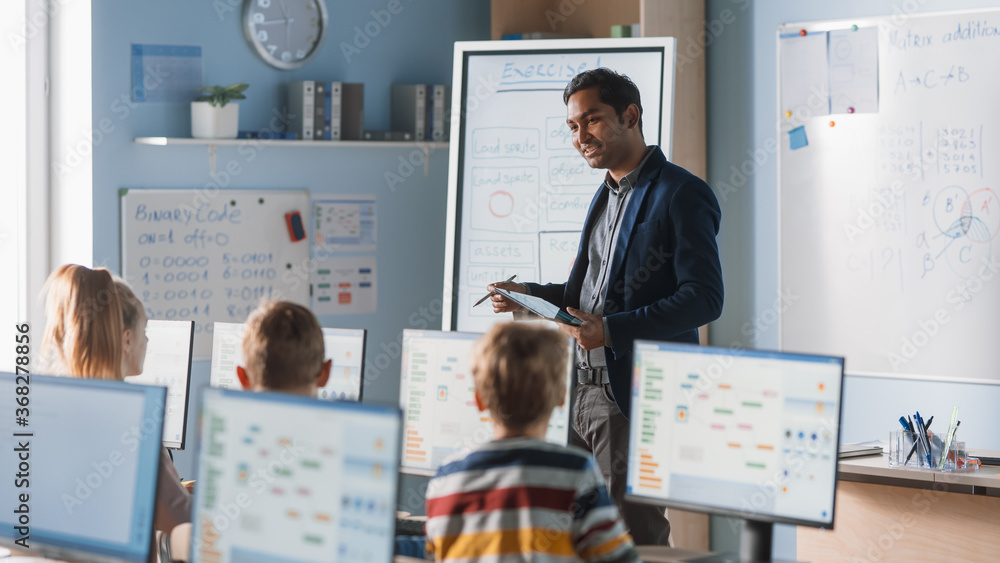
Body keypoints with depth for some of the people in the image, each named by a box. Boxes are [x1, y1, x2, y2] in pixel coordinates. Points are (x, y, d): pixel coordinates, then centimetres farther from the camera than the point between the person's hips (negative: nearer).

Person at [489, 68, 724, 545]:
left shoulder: (681, 193, -9)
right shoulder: (608, 195, 19)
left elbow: (704, 298, -17)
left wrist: (612, 329, -23)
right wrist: (529, 295, 8)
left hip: (639, 398, -9)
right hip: (584, 394, 9)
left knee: (632, 538, -6)